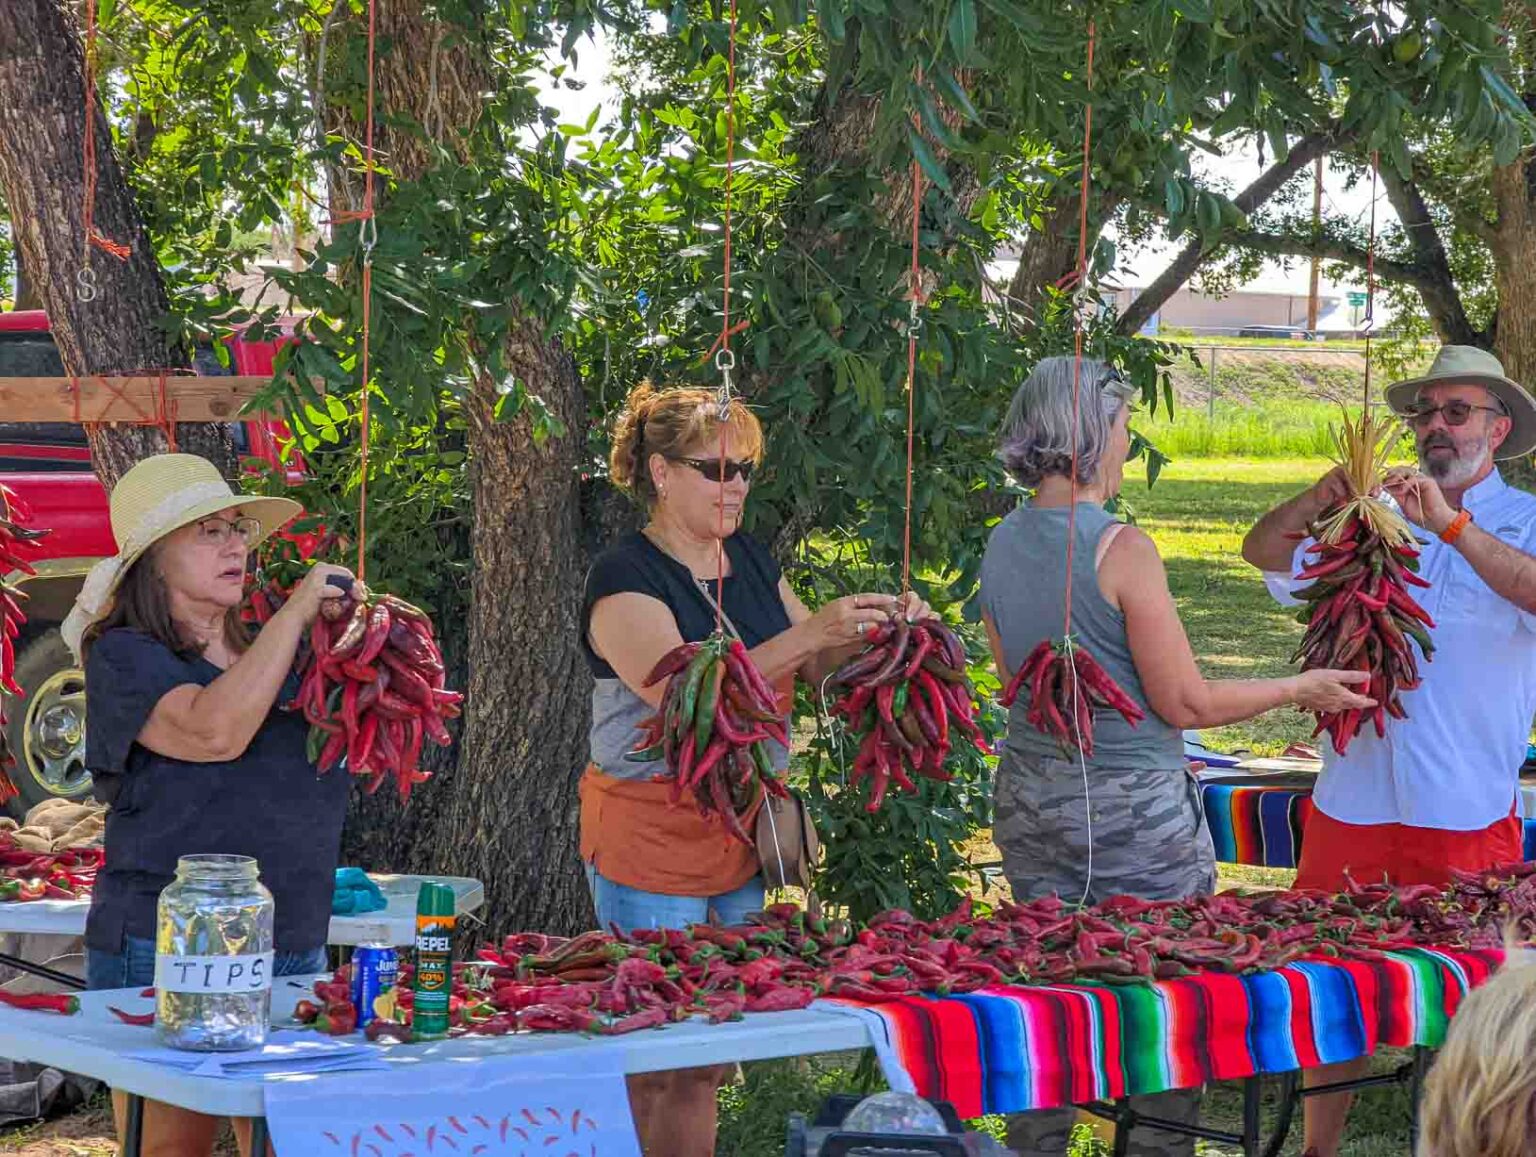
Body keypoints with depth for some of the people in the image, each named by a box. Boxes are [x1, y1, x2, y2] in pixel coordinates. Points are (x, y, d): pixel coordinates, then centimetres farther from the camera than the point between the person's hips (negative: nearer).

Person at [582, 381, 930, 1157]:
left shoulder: (751, 561, 9)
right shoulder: (624, 577, -14)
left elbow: (816, 672, 14)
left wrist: (875, 630, -7)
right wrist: (807, 633, -35)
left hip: (742, 843, 7)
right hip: (651, 848, -7)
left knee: (709, 1060, 10)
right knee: (656, 1064, -3)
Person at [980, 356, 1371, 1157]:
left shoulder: (1002, 546, 4)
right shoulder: (1121, 549, -17)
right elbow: (1186, 703, -13)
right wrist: (1301, 689, -2)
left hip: (1030, 794, 7)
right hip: (1130, 808, -7)